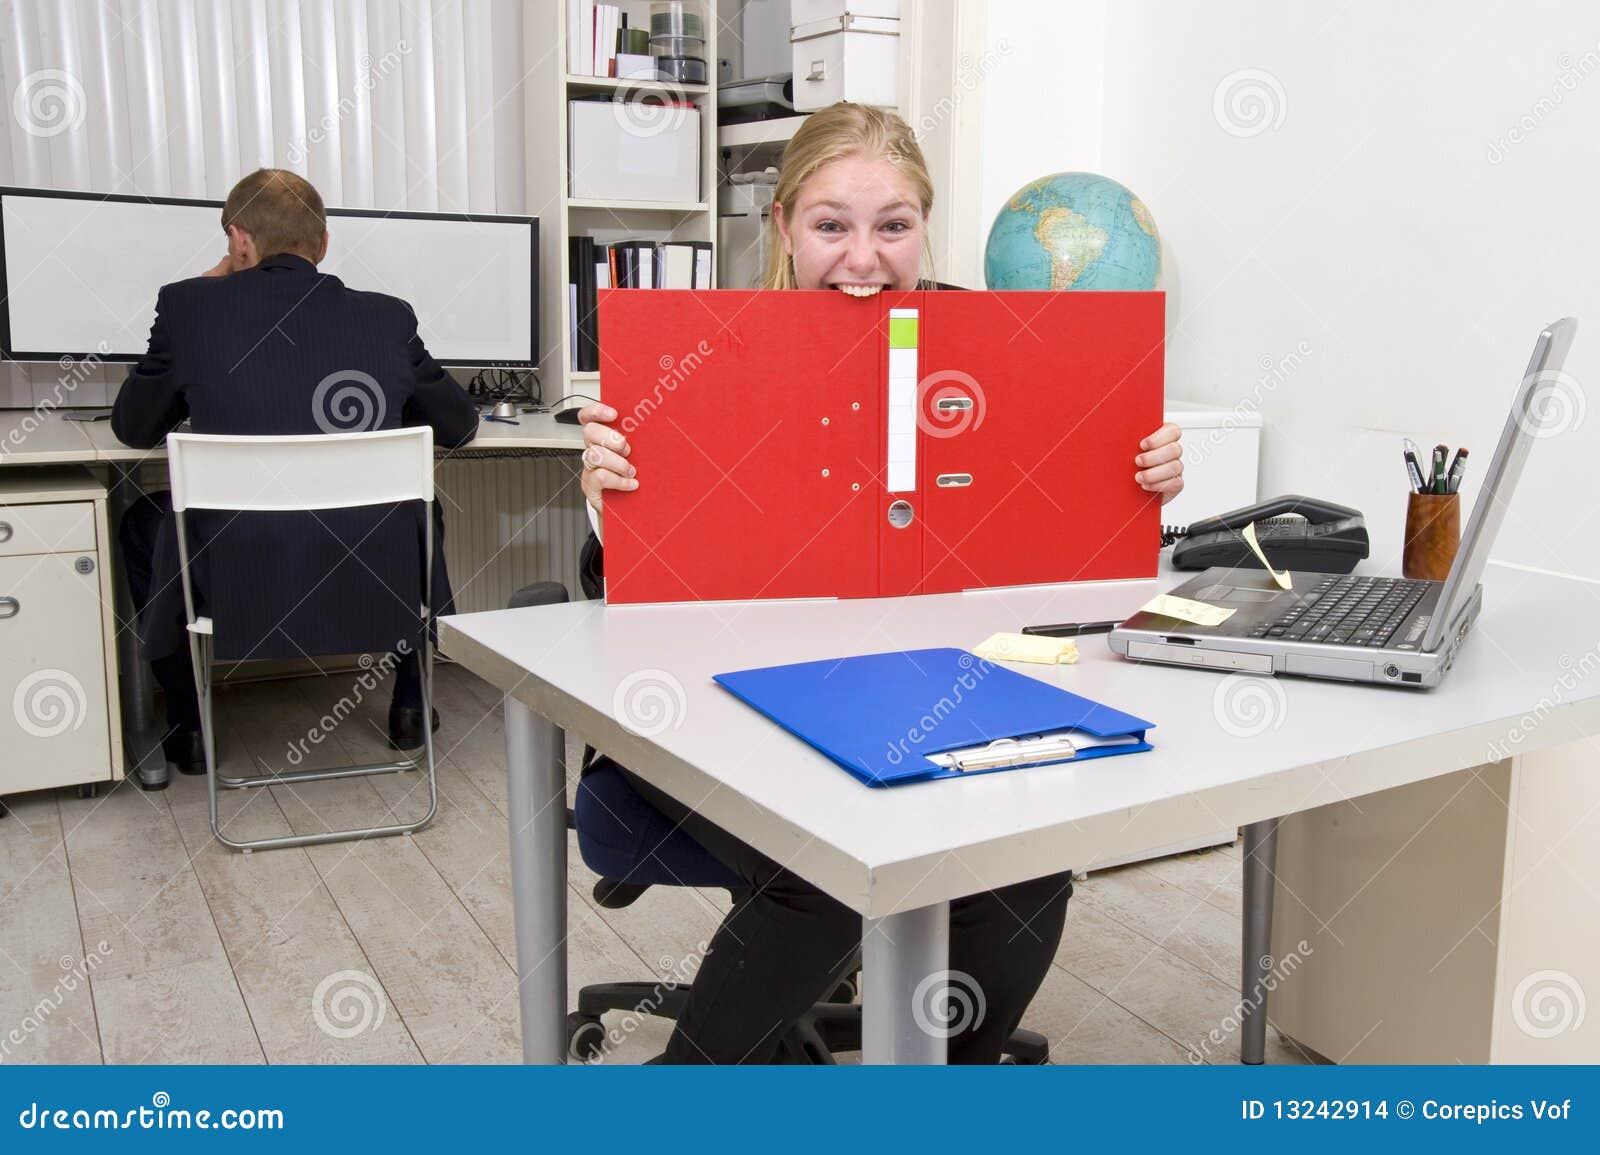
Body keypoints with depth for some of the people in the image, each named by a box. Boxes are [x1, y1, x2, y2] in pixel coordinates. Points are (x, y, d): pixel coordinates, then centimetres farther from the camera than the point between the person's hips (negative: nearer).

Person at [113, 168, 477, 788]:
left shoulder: (188, 305, -5)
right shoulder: (388, 317, -2)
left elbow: (133, 428, 10)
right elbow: (459, 426, 11)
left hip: (232, 596, -1)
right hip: (373, 592, 1)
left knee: (142, 520, 31)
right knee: (421, 509, 35)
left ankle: (187, 728, 34)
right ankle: (409, 703, 37)